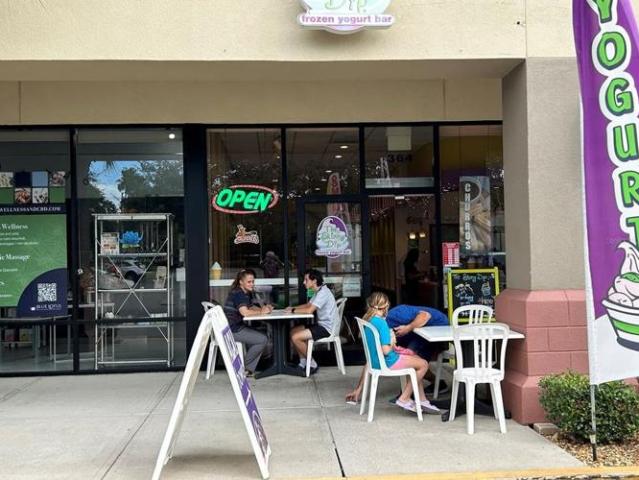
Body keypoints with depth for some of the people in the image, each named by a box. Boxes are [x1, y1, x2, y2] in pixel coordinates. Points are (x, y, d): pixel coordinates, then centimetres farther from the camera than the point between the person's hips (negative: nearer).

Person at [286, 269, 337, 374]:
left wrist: (293, 311, -11)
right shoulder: (318, 291, 13)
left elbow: (309, 310, -26)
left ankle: (312, 364, -3)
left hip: (327, 327, -11)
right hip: (321, 324, 11)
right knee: (293, 331, 12)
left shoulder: (323, 292, -20)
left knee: (295, 337, -17)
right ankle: (303, 363, 12)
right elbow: (308, 305, 21)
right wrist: (293, 308, 6)